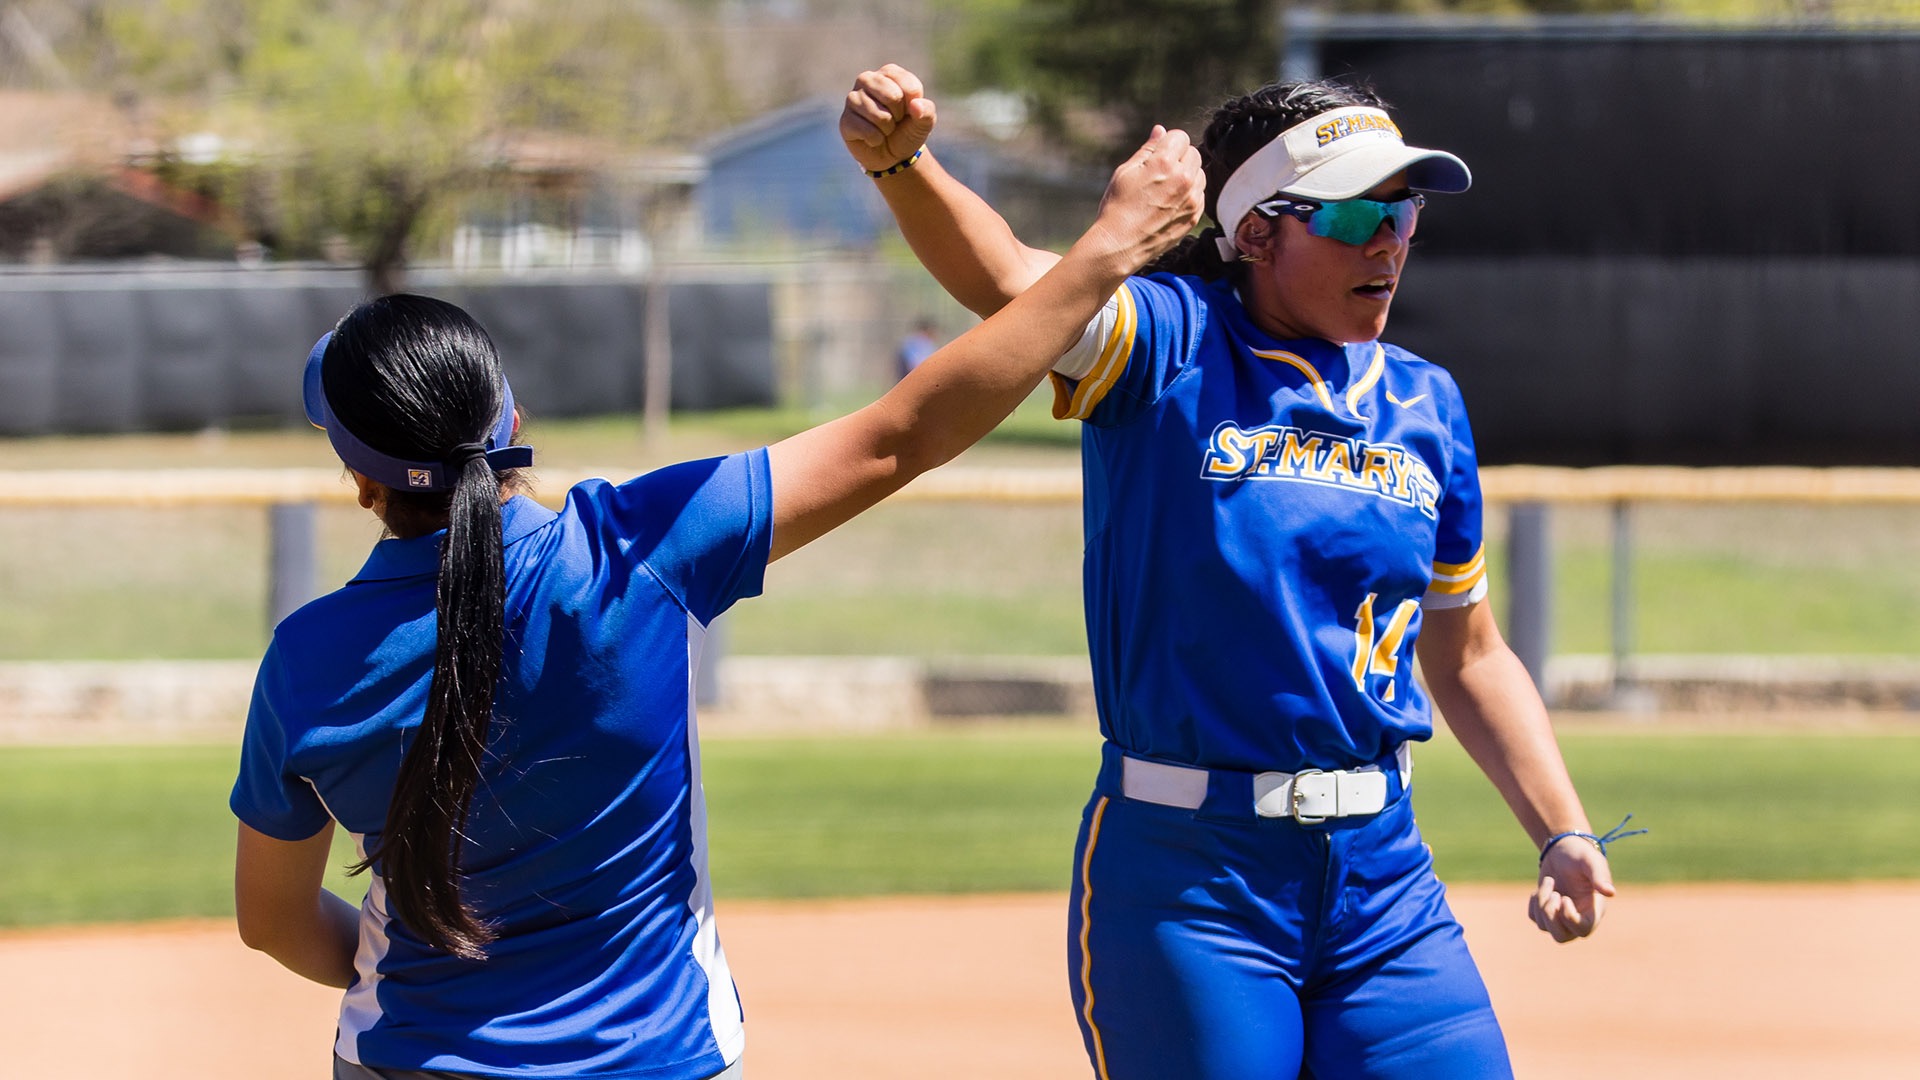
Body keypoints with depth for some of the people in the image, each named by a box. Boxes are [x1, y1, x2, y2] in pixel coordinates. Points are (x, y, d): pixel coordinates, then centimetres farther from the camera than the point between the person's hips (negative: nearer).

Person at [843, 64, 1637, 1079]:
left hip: (1384, 877, 5)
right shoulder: (1166, 349, -4)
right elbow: (1011, 280, -24)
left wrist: (1563, 834, 8)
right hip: (1186, 875, -5)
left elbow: (1467, 657, 19)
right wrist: (901, 163, -44)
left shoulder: (1424, 405, 11)